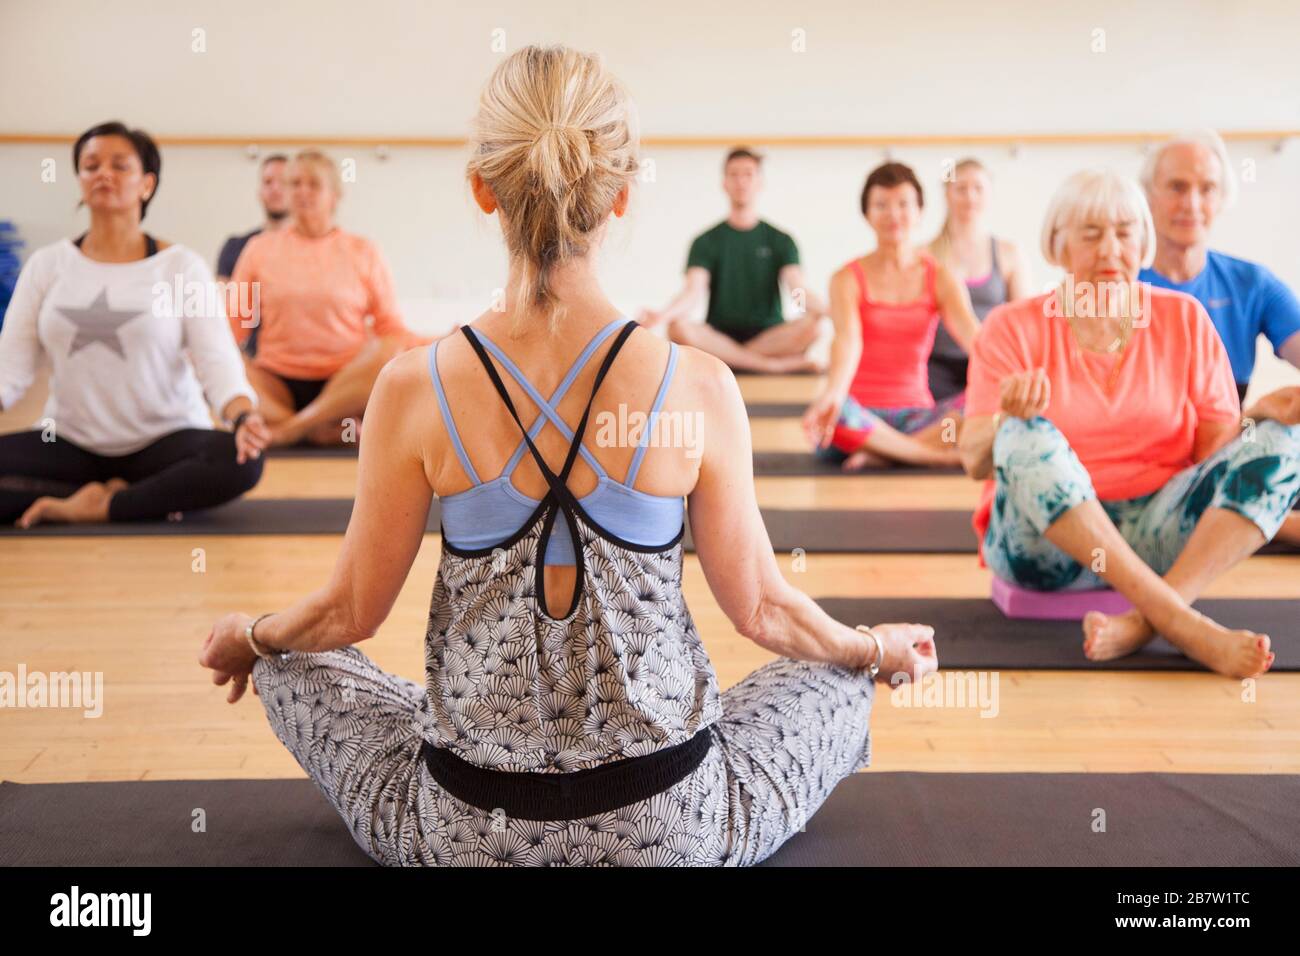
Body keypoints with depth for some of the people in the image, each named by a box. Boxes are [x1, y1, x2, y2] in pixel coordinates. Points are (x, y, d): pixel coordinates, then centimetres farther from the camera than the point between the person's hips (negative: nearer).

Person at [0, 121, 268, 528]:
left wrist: (244, 417, -34)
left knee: (241, 459, -33)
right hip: (69, 443, 2)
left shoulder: (181, 264, -2)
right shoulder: (46, 264, 5)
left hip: (165, 442, -2)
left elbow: (218, 358, -13)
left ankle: (99, 508, -19)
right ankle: (135, 496, -13)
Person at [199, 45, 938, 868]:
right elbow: (758, 606, -4)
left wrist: (247, 636, 20)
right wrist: (880, 649, 17)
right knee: (839, 684, 26)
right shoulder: (697, 386, -15)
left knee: (297, 670, 27)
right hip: (670, 827, 0)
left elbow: (353, 610, -3)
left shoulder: (417, 387, -14)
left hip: (465, 828, 1)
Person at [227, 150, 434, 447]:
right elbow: (232, 324, 9)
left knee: (390, 351, -32)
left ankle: (292, 427, -31)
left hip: (348, 384, -1)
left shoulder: (364, 253, 8)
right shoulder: (260, 248, 11)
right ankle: (320, 430, -32)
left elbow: (392, 329, 4)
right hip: (279, 384, 1)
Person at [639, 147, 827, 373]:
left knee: (811, 327, -30)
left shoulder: (780, 241, 9)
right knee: (678, 328, -32)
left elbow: (798, 289, -7)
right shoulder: (706, 242, 8)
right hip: (718, 336, 1)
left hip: (768, 336, -1)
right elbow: (694, 291, -8)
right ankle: (776, 365, -27)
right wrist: (662, 315, -30)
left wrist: (824, 310, -31)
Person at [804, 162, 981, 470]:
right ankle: (937, 454, -26)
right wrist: (832, 394, -41)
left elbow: (971, 333, -11)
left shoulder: (941, 278, 6)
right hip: (860, 415, -2)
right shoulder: (848, 279, 0)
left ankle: (879, 454, -26)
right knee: (829, 415, -37)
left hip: (915, 415, 2)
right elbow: (848, 340, -19)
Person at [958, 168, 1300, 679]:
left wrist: (1259, 415, -14)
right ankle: (1178, 620, -35)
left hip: (1154, 533, 3)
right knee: (1027, 438, -31)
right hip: (1044, 540, -3)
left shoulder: (1184, 319, 8)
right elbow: (974, 461, -8)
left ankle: (1141, 622, -33)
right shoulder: (1013, 327, 0)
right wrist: (1009, 419, -30)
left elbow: (1215, 450, 6)